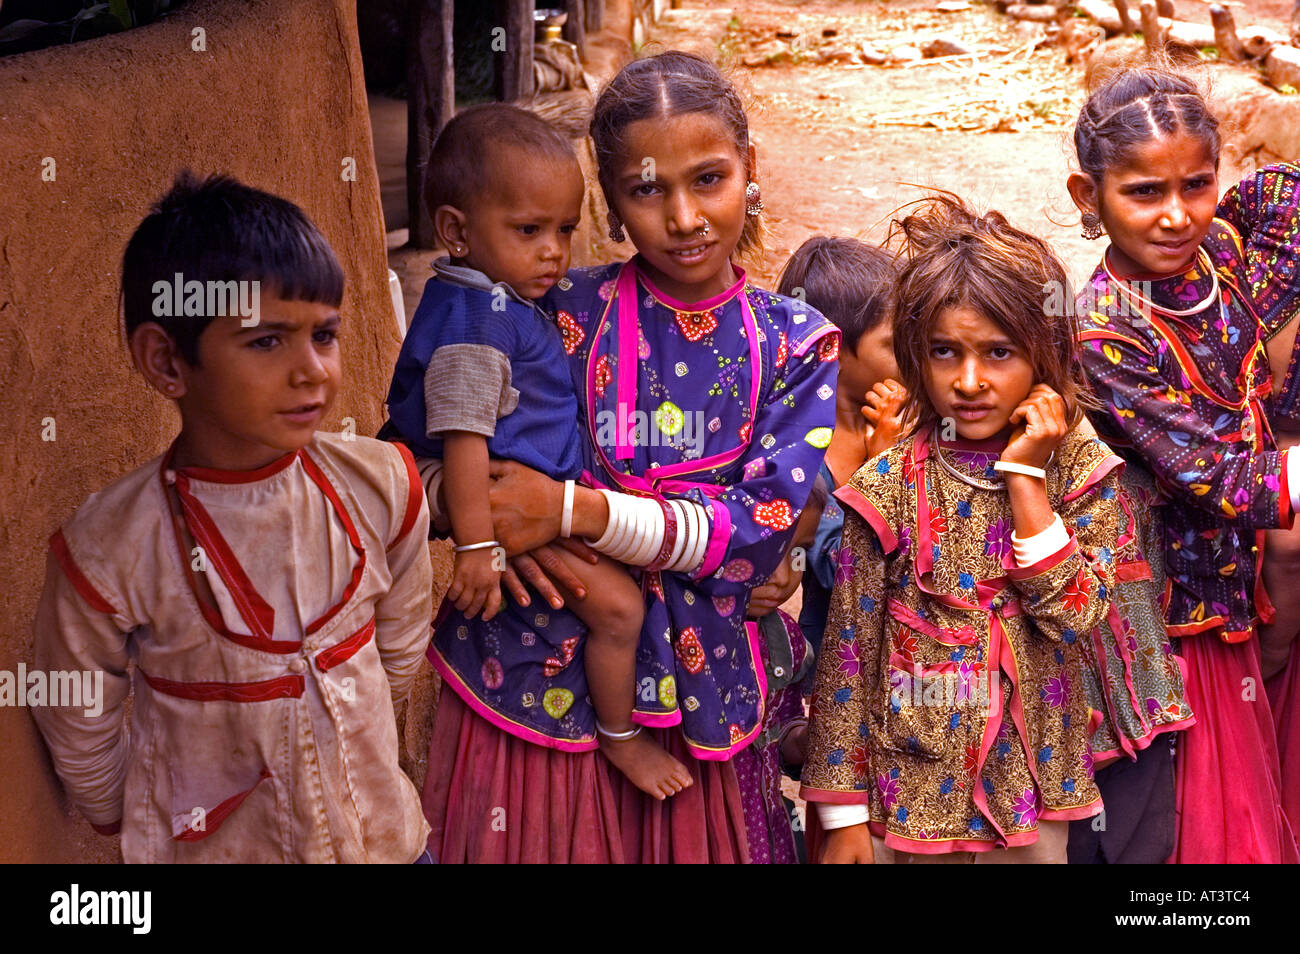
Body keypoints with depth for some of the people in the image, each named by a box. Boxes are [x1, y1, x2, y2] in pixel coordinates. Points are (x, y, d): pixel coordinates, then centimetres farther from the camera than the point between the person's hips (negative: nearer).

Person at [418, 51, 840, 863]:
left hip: (700, 686, 1)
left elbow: (764, 528, -12)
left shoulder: (797, 345, -1)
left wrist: (574, 511, -21)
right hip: (535, 670, -1)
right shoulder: (564, 312, -5)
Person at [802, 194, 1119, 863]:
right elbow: (848, 648, -6)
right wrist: (842, 812, -6)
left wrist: (1024, 477, -18)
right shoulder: (888, 486, -9)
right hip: (910, 782, -1)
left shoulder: (1081, 468, -4)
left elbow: (1074, 614, -16)